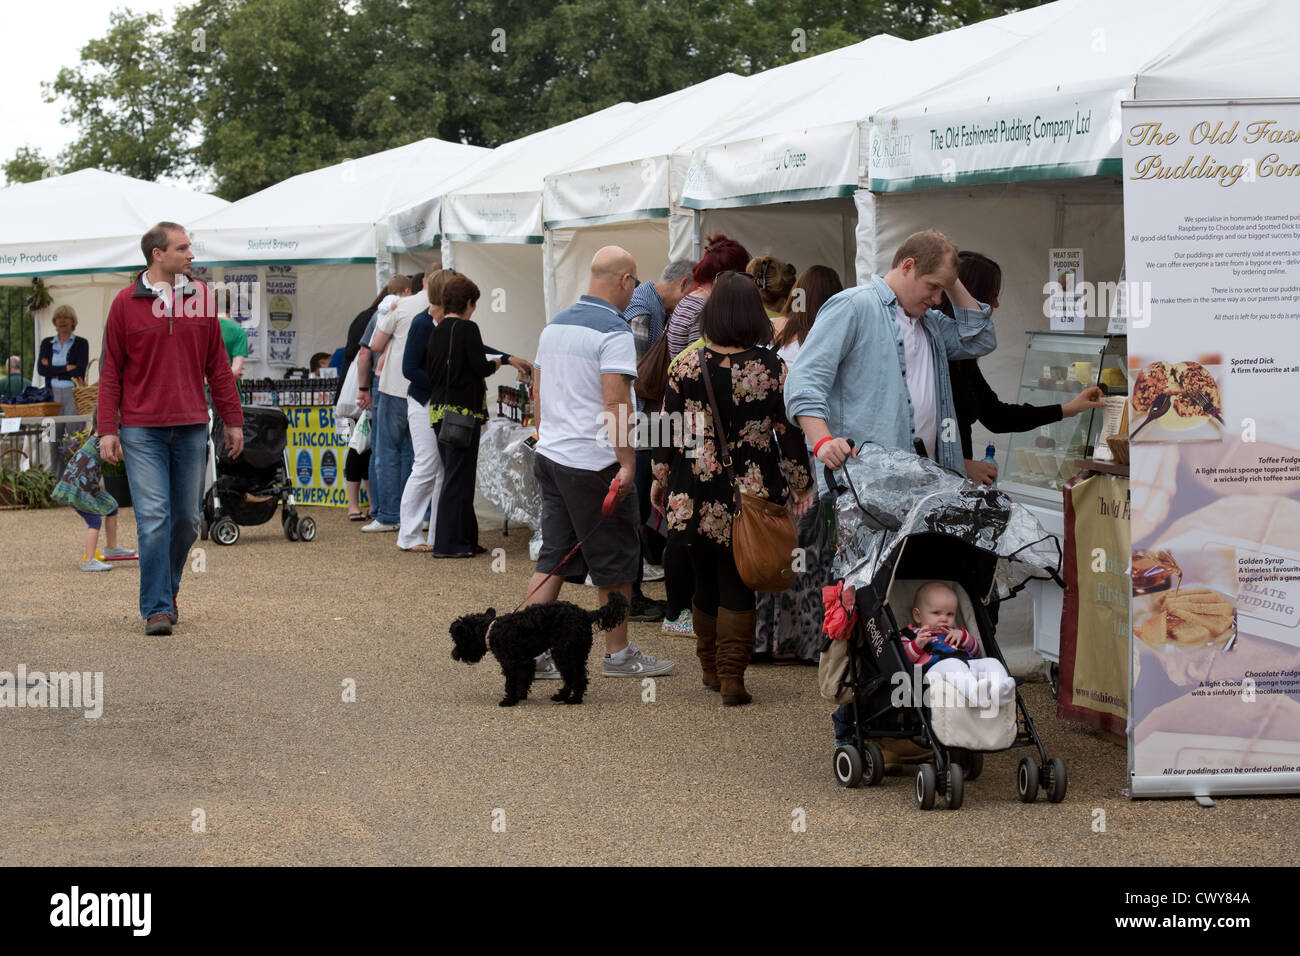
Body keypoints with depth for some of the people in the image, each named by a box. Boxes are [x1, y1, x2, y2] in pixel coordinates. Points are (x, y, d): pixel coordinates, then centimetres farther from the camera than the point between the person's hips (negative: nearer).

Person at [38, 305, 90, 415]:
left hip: (73, 393, -2)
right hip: (52, 393, 2)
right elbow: (41, 369, 1)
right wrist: (66, 368, -8)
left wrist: (53, 371, -2)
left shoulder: (81, 343, 4)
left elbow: (79, 372, -7)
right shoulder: (47, 343, 14)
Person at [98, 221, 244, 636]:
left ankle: (168, 588, 28)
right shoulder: (126, 303, 0)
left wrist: (232, 420, 11)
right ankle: (156, 608, -4)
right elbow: (111, 372, 2)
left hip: (191, 427, 3)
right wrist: (107, 430, -4)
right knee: (153, 519, -8)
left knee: (187, 518, 8)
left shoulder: (201, 297, 7)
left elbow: (217, 365, 12)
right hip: (142, 430, -3)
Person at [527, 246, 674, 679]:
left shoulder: (555, 324, 11)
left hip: (549, 455, 8)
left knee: (553, 558, 10)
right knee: (615, 562, 5)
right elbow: (616, 404, -21)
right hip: (593, 463, -8)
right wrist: (628, 464, -19)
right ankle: (618, 655, 14)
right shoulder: (614, 331, -14)